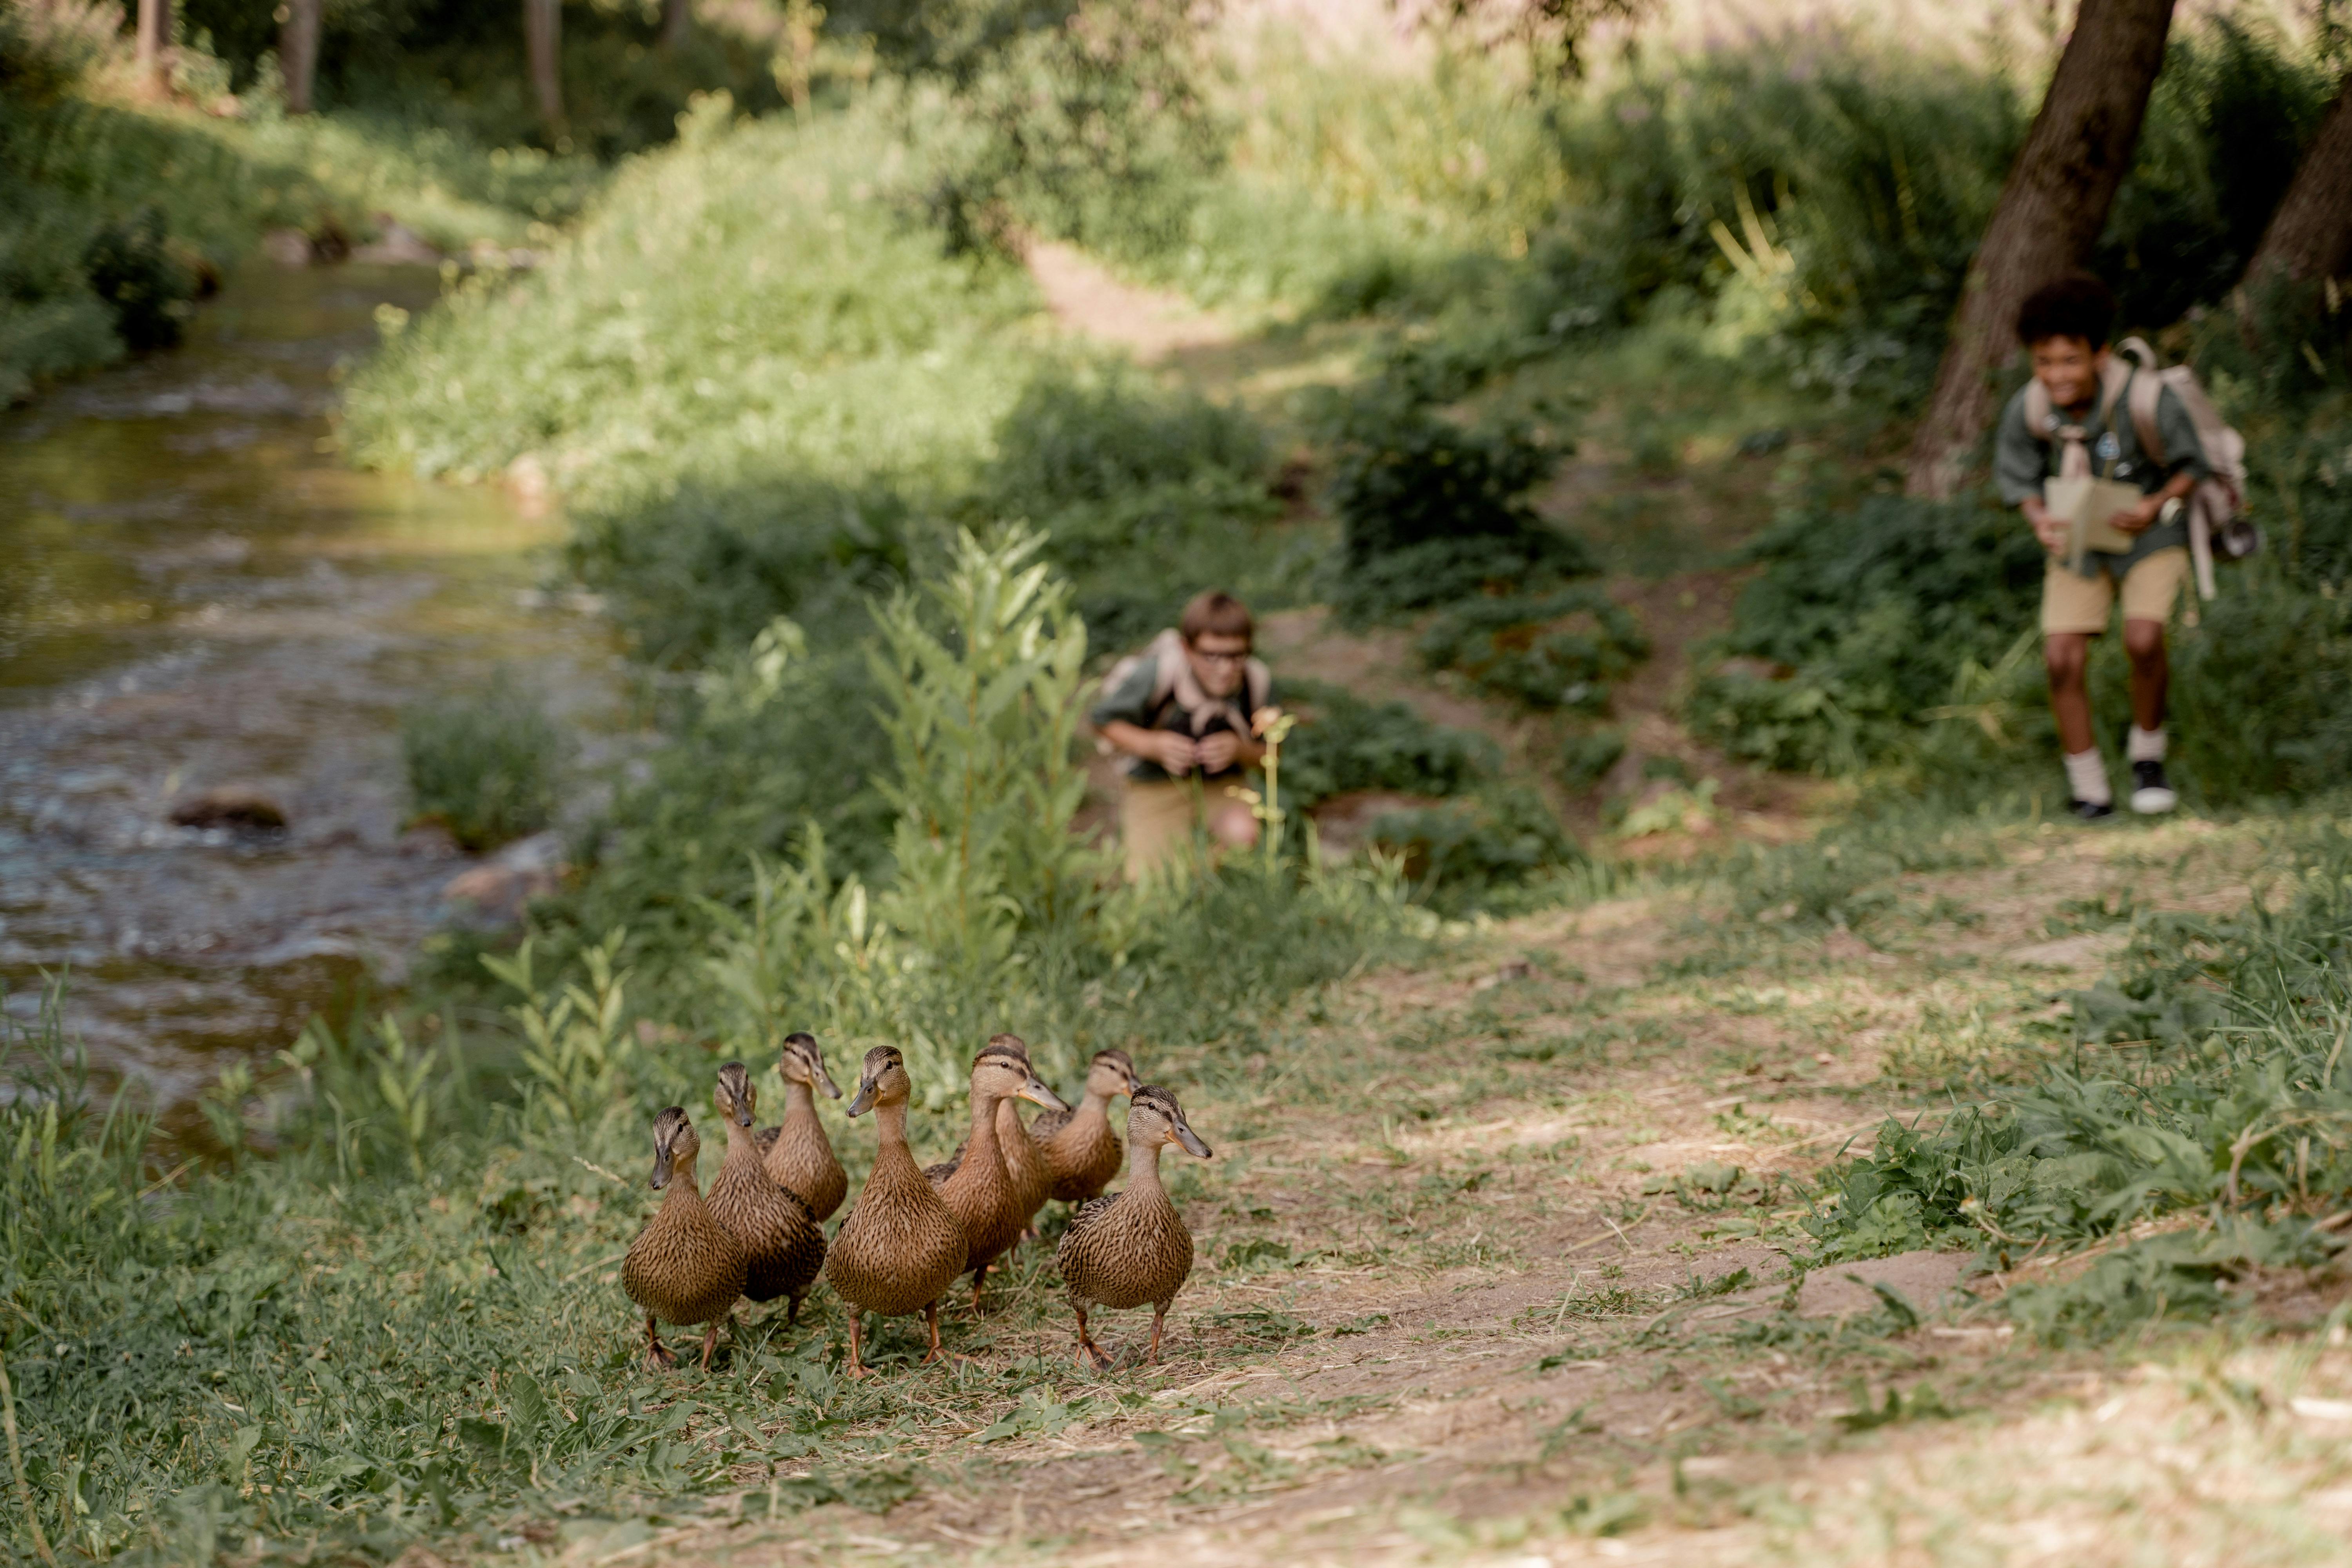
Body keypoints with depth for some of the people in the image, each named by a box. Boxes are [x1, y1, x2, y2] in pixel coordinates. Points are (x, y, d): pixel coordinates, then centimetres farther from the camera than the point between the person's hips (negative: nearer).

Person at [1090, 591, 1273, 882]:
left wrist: (1240, 751, -28)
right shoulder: (1156, 674, -24)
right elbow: (1104, 722, -10)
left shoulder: (1258, 682, -17)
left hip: (1220, 788, 2)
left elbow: (1269, 756, -4)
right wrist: (1153, 745, -27)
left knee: (1243, 834, -31)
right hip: (1154, 789, -2)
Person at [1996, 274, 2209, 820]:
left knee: (2143, 639, -26)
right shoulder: (2027, 410, -18)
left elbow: (2193, 464, -10)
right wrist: (2040, 520, -20)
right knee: (2062, 657, -12)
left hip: (2150, 535, -3)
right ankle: (2089, 793, 2)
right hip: (2079, 542, 3)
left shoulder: (2147, 400, -27)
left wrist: (2157, 505, -27)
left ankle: (2147, 751, 1)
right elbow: (2015, 475, 0)